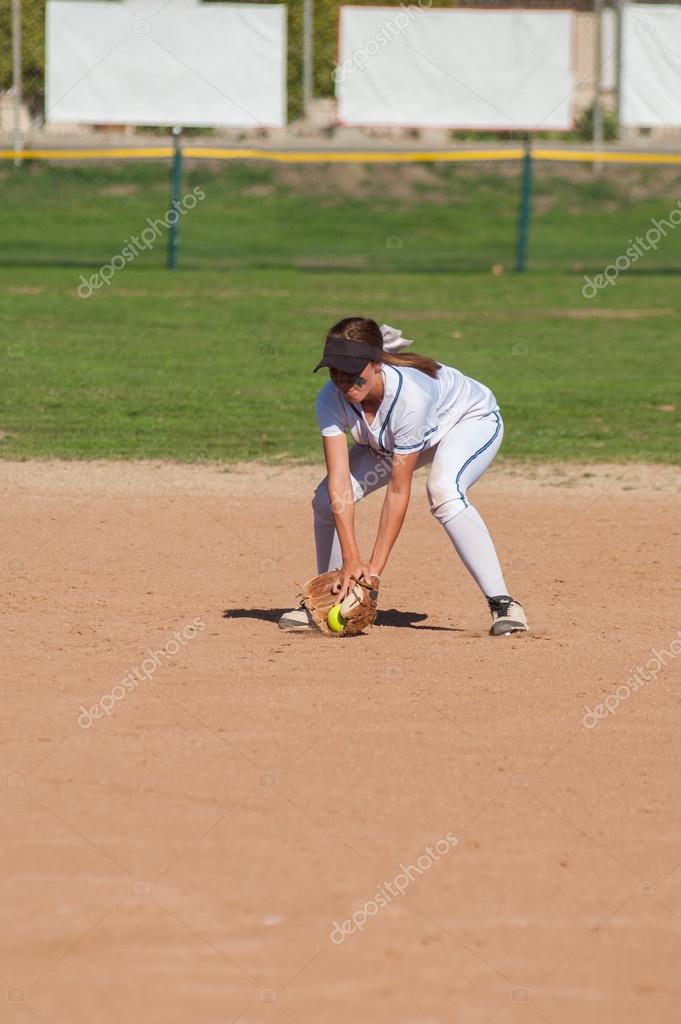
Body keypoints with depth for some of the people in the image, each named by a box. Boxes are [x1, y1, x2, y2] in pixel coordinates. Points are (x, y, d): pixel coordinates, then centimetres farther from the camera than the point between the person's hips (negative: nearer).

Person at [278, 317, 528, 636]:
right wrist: (351, 559, -39)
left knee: (444, 491, -36)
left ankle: (502, 603, -32)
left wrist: (375, 566, -37)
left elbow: (398, 491, -37)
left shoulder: (410, 394, -42)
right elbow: (339, 480, -31)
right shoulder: (331, 399, -28)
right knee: (326, 499, -8)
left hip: (471, 420, -6)